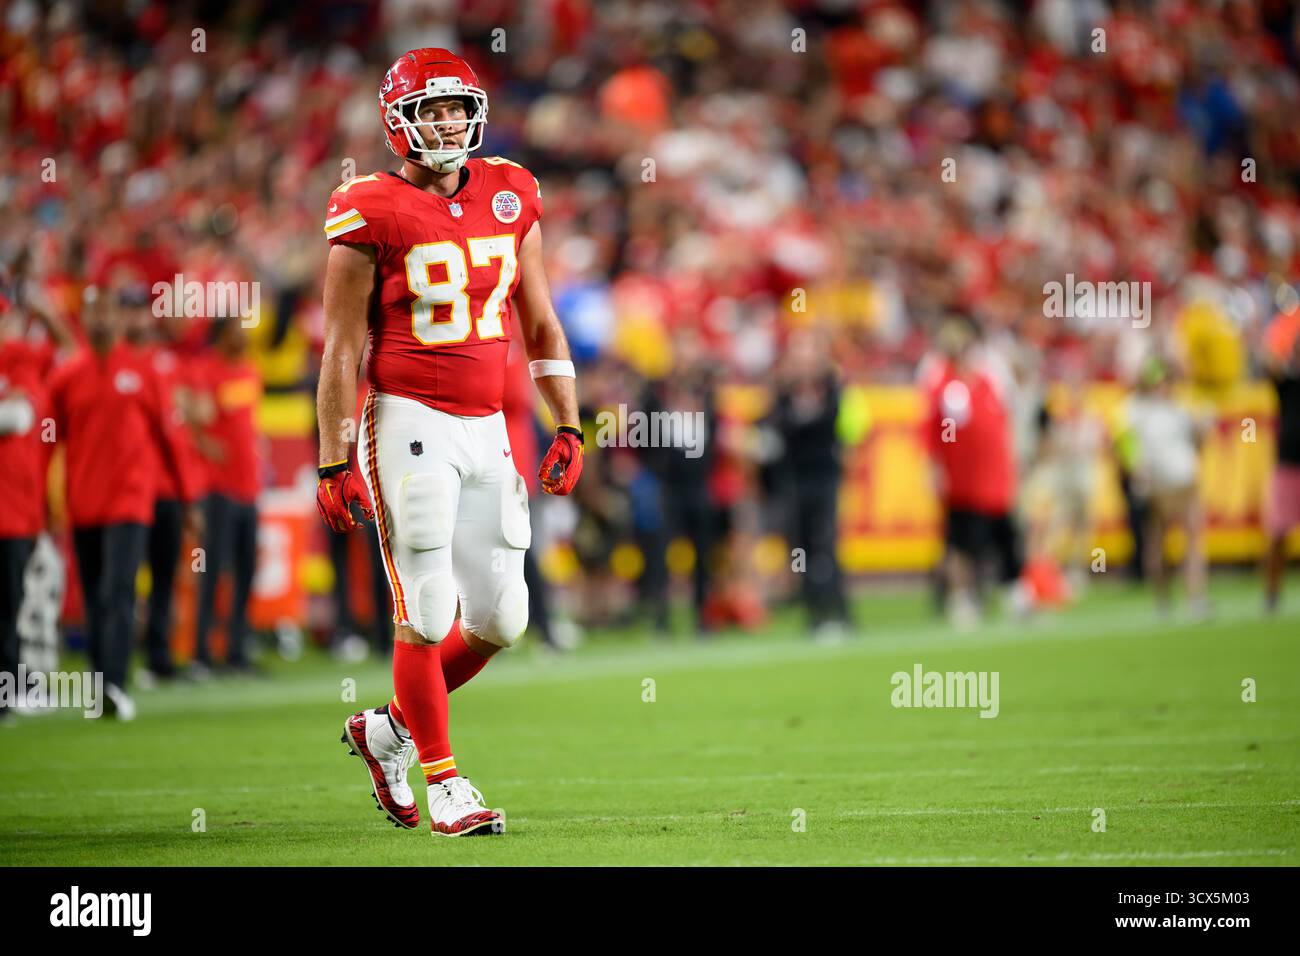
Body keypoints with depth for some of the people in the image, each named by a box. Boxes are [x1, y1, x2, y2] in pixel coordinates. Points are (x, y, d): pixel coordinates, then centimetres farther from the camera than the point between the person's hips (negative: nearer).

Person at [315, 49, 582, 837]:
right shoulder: (372, 214, -7)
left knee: (501, 618, 5)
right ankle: (444, 783, 9)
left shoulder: (510, 197, 8)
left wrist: (569, 427, 8)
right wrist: (335, 464, -8)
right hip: (411, 424, -5)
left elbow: (540, 325, 14)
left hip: (486, 430, 5)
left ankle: (389, 731, 26)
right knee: (427, 616, -4)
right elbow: (343, 350, -6)